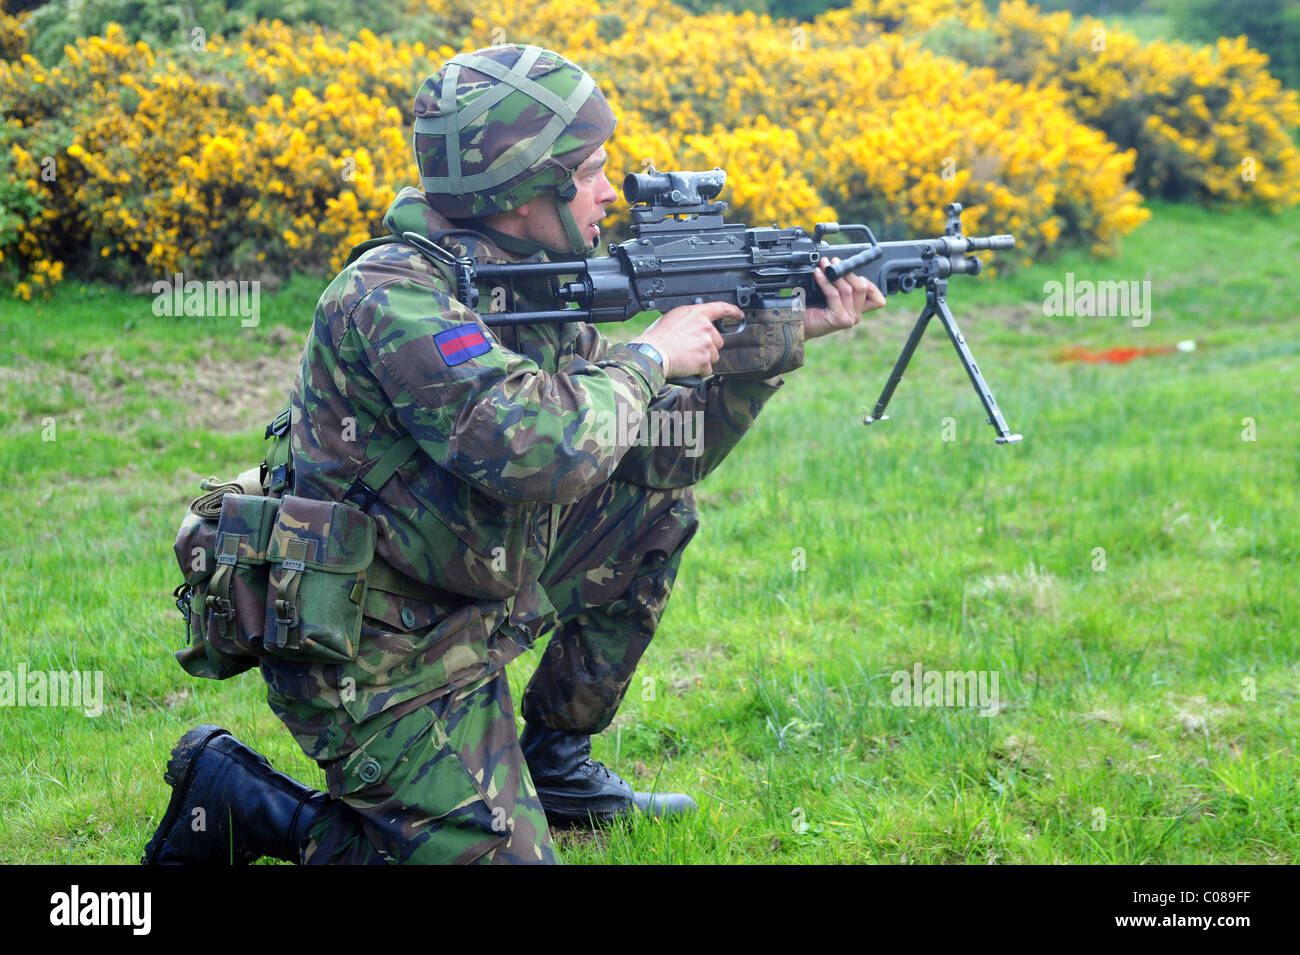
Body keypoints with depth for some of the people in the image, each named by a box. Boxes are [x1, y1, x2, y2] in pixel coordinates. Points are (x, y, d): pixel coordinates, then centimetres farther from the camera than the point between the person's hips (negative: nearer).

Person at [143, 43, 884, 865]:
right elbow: (534, 446, -38)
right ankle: (234, 795, 3)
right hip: (381, 666, -9)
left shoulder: (534, 293, 4)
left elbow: (658, 454, 11)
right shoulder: (394, 295, -25)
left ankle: (553, 762, 21)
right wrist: (647, 357, -22)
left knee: (658, 506, 13)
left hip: (464, 608, 9)